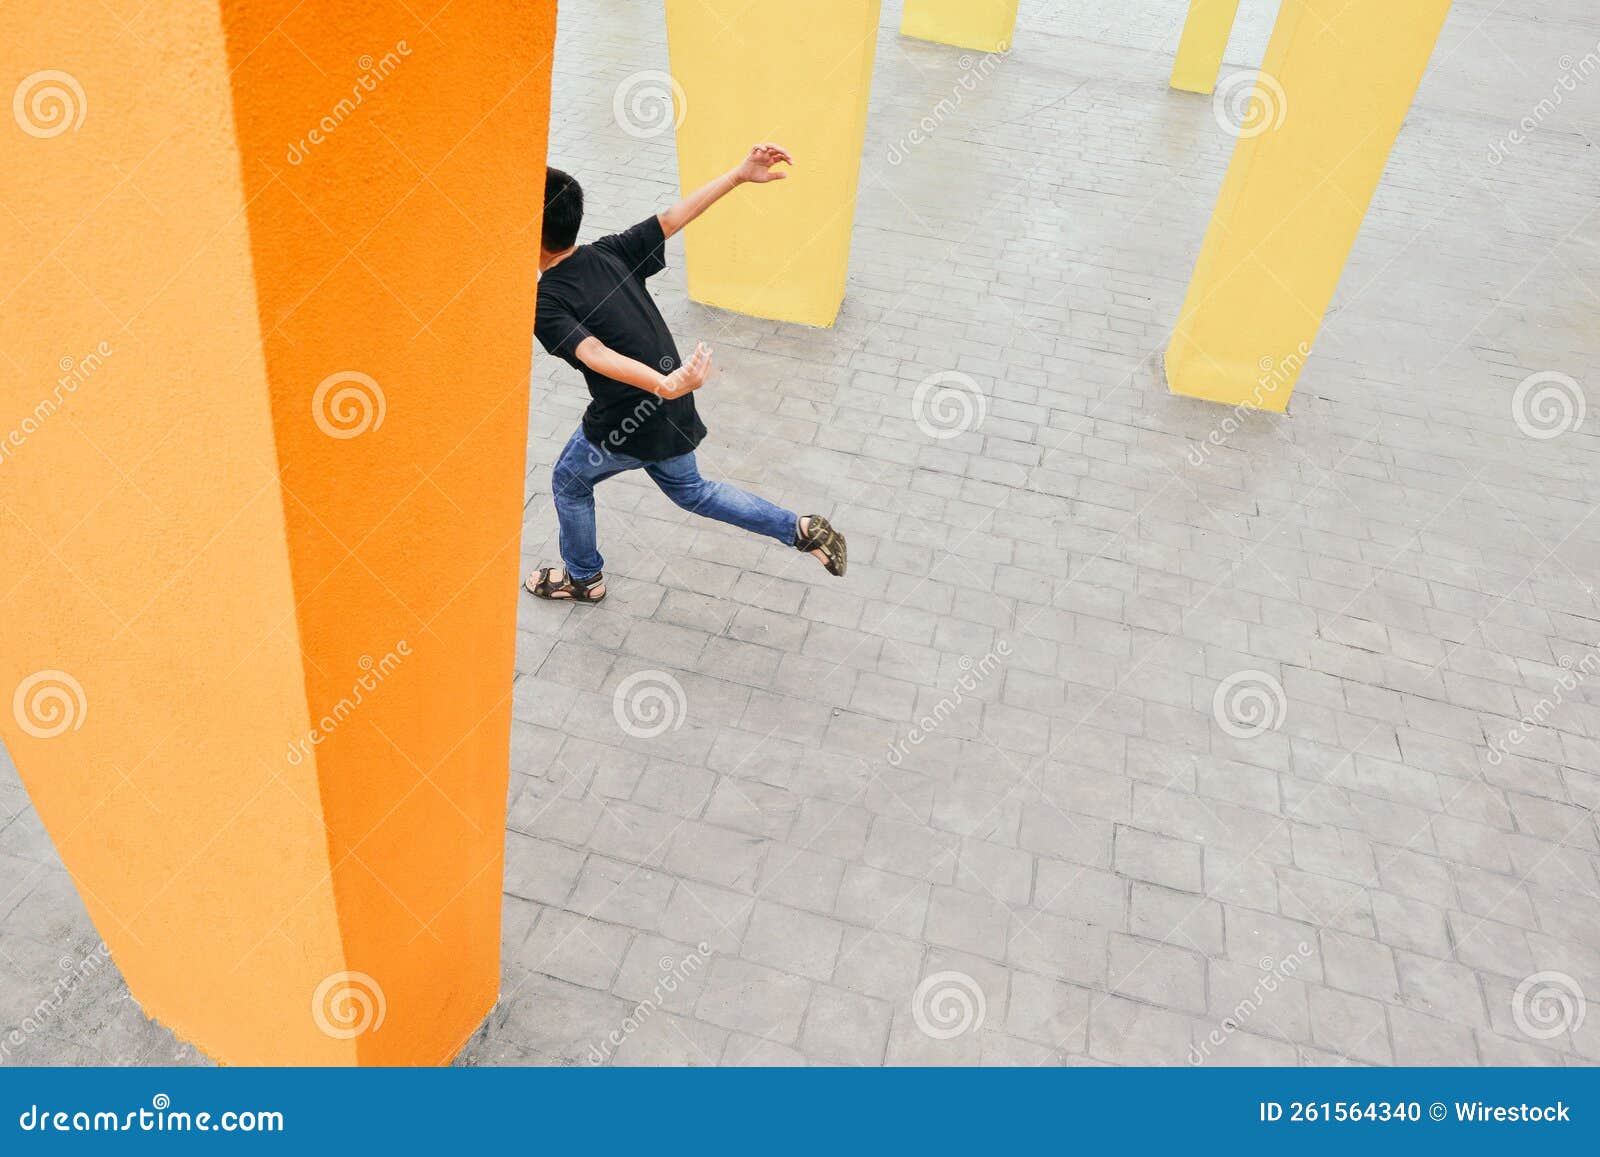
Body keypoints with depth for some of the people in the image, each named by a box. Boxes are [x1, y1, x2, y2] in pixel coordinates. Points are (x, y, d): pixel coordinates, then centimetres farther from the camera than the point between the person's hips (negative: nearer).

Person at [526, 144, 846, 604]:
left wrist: (664, 385, -48)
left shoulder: (546, 305, -19)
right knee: (688, 489, 30)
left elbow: (594, 354, -34)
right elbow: (673, 218, -1)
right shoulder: (610, 253, -1)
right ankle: (800, 528, 23)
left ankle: (583, 577, 45)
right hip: (672, 413, 7)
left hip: (627, 425, -6)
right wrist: (740, 174, 1)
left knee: (569, 483, 24)